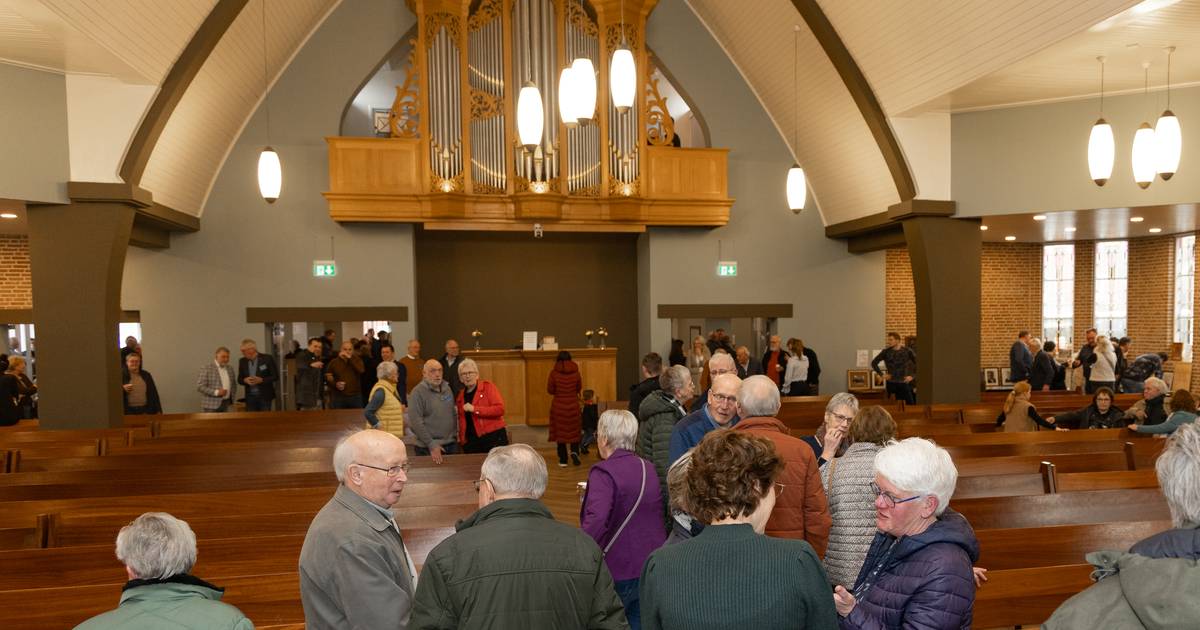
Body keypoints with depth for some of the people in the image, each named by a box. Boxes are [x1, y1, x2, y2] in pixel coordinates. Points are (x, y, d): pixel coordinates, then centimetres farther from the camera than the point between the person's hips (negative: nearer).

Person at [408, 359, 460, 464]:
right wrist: (432, 445, -16)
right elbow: (416, 422, -16)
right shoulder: (418, 392, -10)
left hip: (452, 445, 6)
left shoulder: (447, 388, 10)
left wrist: (456, 434, 11)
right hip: (428, 449, -6)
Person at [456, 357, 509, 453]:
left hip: (493, 438, -4)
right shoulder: (460, 396, 13)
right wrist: (461, 437, 7)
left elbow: (500, 409, -13)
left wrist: (474, 409, -15)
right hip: (470, 442, 4)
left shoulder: (488, 386, 0)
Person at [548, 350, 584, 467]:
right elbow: (579, 388, 6)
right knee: (574, 430, 16)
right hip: (573, 405, 1)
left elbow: (550, 390, -4)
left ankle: (563, 460, 10)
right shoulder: (575, 372, -4)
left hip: (558, 406, -1)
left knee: (560, 431, 8)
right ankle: (574, 451, -5)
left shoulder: (554, 373, -9)